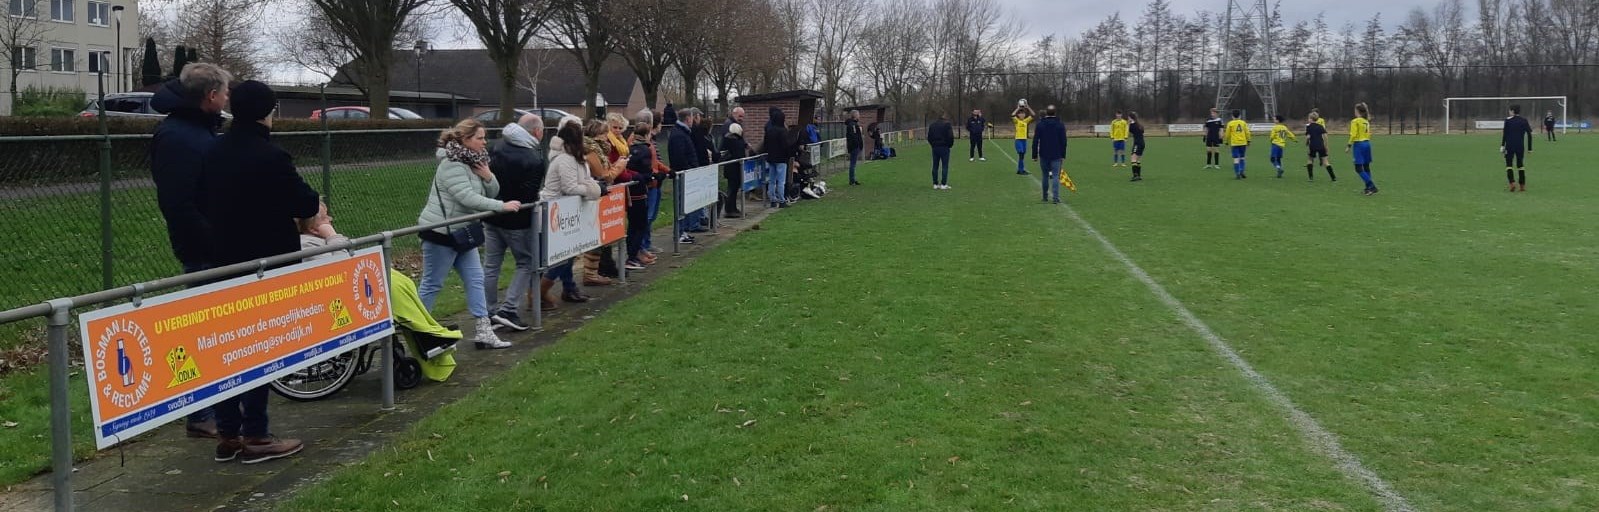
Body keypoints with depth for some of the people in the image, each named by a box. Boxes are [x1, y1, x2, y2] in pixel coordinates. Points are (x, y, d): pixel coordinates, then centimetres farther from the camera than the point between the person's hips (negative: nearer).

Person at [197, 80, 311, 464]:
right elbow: (304, 203, -11)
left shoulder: (214, 154, 5)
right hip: (266, 264, -7)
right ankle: (255, 436, 4)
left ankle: (227, 434, 17)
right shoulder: (270, 156, -17)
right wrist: (315, 204, 11)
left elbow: (205, 204, 14)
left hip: (224, 261, 7)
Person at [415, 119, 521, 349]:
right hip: (441, 232, -9)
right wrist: (502, 206, -26)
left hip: (461, 232, 9)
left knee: (475, 279, 5)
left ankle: (483, 332, 7)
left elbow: (492, 192, 11)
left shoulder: (472, 162, 10)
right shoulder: (452, 165, -20)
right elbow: (468, 198, -28)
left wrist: (488, 177, -10)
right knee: (432, 285, -2)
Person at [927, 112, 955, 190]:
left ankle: (935, 184, 9)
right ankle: (943, 184, -6)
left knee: (935, 166, 9)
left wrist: (933, 144, 16)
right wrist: (950, 145, 3)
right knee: (945, 166, -2)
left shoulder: (932, 125, 12)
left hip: (935, 147, 5)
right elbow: (951, 136, -11)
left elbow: (929, 137, 11)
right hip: (944, 147, -5)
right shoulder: (947, 124, -5)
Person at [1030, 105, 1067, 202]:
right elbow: (1063, 142, -1)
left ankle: (1045, 197, 21)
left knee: (1045, 176, 14)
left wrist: (1034, 155, 4)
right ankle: (1056, 198, -14)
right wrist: (1063, 156, 4)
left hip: (1044, 155, 1)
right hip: (1056, 156, -1)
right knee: (1056, 176, -4)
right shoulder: (1060, 125, -1)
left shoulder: (1040, 125, 0)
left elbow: (1035, 141, -1)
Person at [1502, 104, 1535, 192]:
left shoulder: (1508, 120, -3)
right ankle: (1522, 185, 9)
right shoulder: (1524, 121, 6)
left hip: (1509, 146, -3)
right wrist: (1530, 148, 9)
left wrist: (1502, 146, -3)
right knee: (1520, 165, 10)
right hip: (1520, 146, 3)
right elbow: (1529, 135, 5)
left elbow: (1505, 134, -6)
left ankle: (1512, 182, -15)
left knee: (1508, 164, 2)